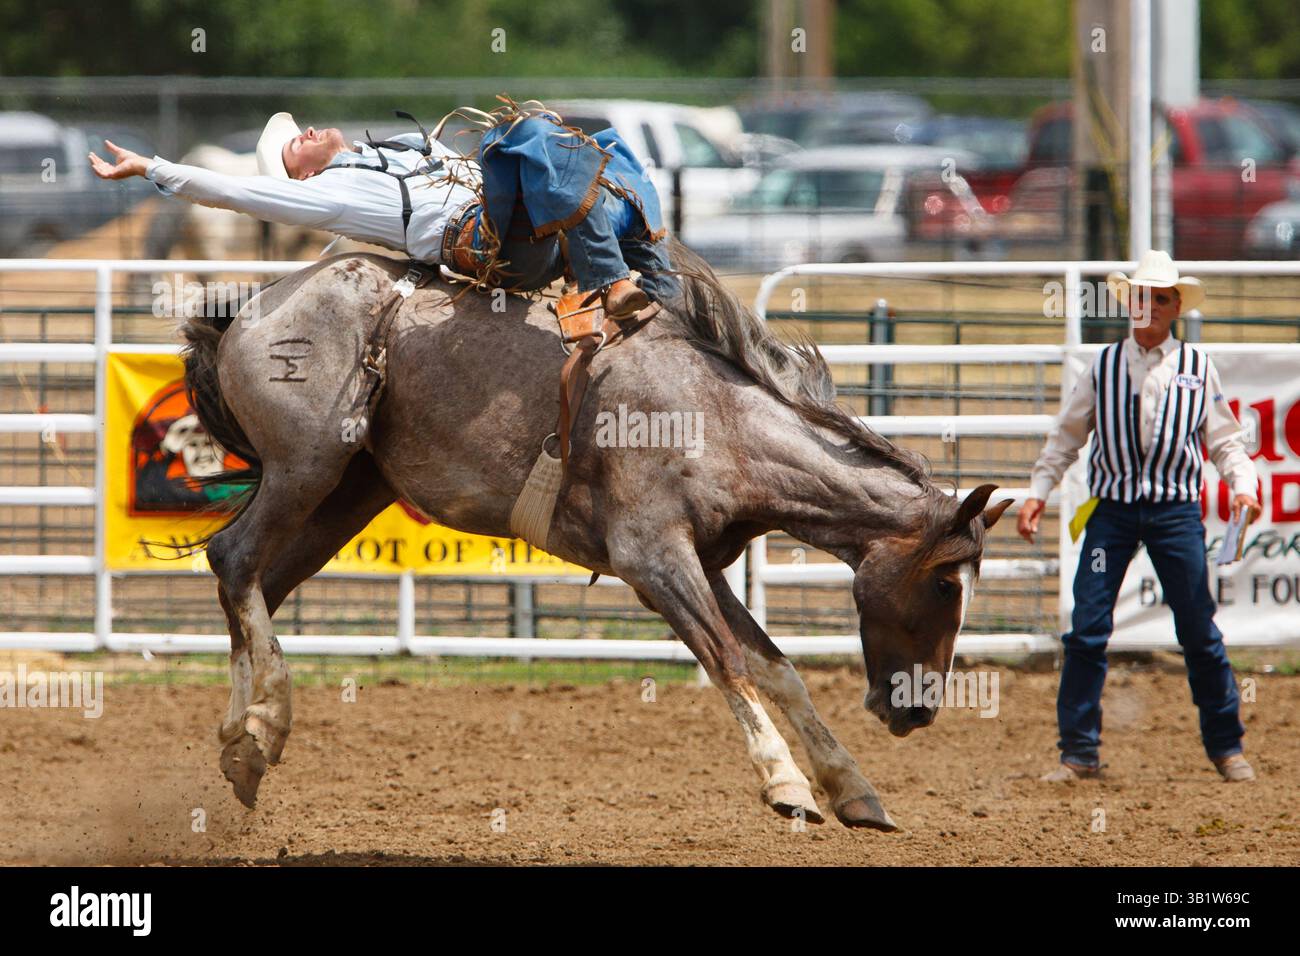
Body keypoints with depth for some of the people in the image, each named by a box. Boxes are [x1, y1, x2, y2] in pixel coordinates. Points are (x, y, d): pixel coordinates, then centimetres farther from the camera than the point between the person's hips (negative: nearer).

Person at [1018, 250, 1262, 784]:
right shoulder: (1103, 367, 8)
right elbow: (1066, 436, 13)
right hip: (1112, 509, 1)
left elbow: (1223, 439, 8)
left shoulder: (1197, 368, 7)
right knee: (1087, 629, -5)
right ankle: (1078, 752, 2)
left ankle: (1227, 748, 14)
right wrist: (1038, 492, 3)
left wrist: (1242, 485, -9)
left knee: (1198, 631, 2)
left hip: (1176, 512, -1)